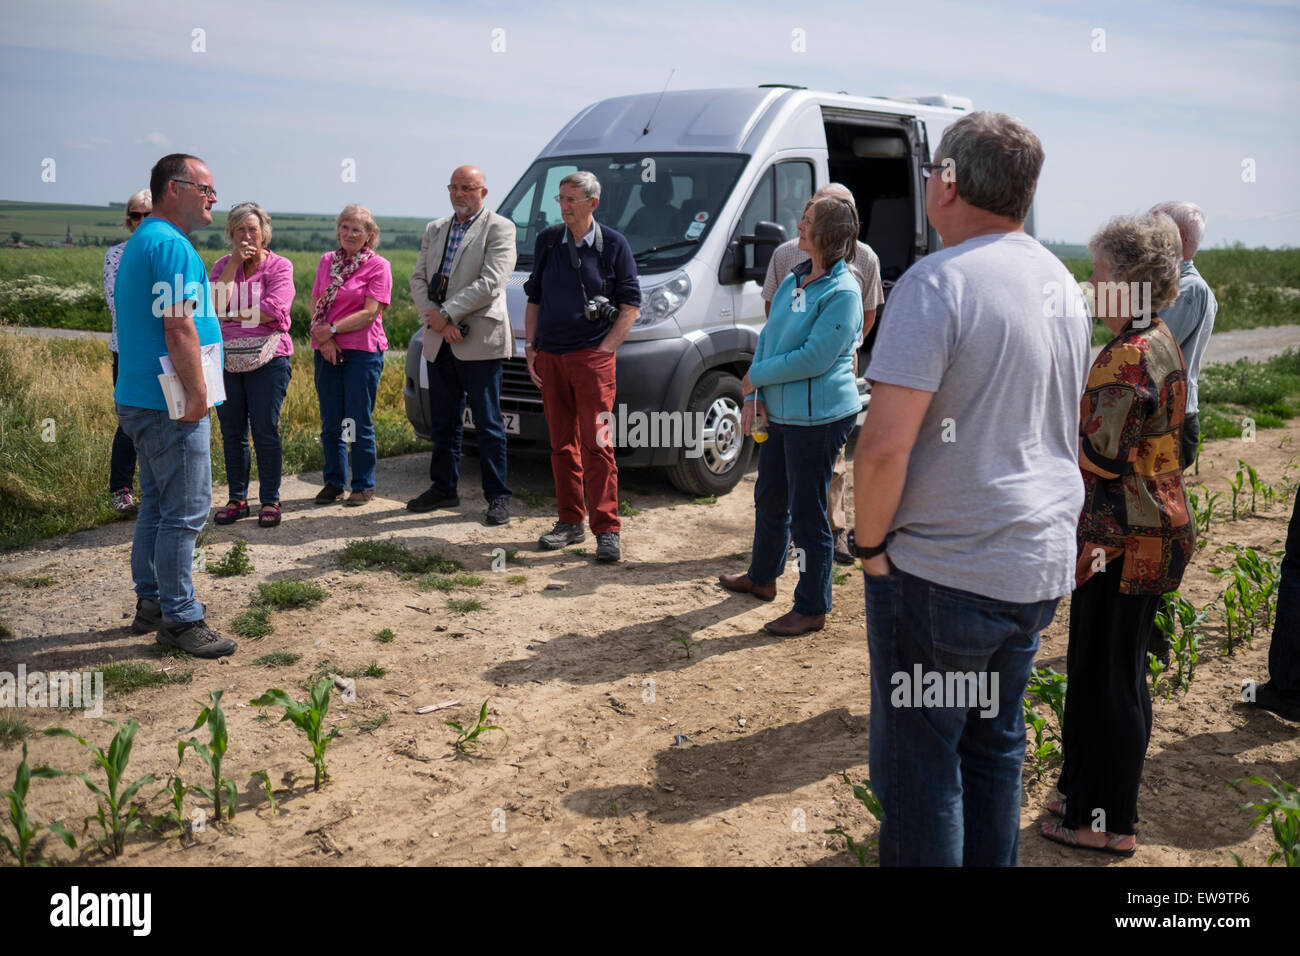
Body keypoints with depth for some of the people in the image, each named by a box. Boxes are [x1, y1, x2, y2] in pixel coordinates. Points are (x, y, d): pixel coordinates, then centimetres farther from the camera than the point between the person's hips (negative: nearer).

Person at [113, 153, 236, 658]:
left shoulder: (142, 241, 19)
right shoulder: (172, 244, -16)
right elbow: (178, 327, -23)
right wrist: (197, 393, -19)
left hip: (144, 401, 11)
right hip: (171, 406, -11)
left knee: (158, 505, 17)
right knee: (185, 511, -5)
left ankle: (152, 602, 27)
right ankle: (179, 618, 2)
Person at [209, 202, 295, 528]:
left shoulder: (279, 266, 0)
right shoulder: (222, 265, 11)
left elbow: (273, 309, -14)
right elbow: (214, 304, -6)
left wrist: (232, 315, -6)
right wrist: (235, 263, -7)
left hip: (267, 359, -4)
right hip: (226, 360, 4)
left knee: (265, 432, -2)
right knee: (232, 433, 8)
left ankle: (270, 500, 8)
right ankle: (237, 498, 18)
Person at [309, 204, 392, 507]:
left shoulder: (378, 266, -3)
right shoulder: (327, 261, 12)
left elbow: (370, 313, -10)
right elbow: (315, 304, 11)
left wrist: (331, 329, -11)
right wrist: (323, 338, -6)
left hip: (363, 351, -5)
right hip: (327, 352, 5)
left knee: (359, 422, -1)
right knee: (330, 423, 9)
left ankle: (364, 486, 10)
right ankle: (334, 482, 21)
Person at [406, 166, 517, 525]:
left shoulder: (499, 228, -3)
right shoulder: (434, 230, 17)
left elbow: (490, 284, -14)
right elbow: (418, 279, 10)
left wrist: (446, 313, -15)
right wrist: (435, 319, -7)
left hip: (480, 340, -6)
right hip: (439, 342, 6)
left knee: (488, 424, -1)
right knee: (442, 422, 13)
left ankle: (497, 496, 7)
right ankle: (443, 489, 25)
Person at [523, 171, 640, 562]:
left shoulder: (613, 245, 1)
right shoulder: (547, 241, 11)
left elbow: (630, 305, 1)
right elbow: (533, 298, 18)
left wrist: (605, 348, -8)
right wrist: (530, 347, 8)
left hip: (592, 357, -4)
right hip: (549, 357, 4)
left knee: (596, 444, -8)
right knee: (562, 444, 9)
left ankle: (607, 530, -4)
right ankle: (570, 522, 18)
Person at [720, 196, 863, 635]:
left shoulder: (842, 292, -17)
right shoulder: (792, 281, 9)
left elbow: (814, 358, -23)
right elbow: (768, 336, 12)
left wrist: (756, 376, -13)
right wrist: (754, 395, 0)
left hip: (818, 418, -9)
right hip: (780, 413, 9)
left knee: (807, 515, 0)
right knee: (769, 500, 23)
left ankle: (812, 608, 14)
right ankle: (761, 578, 43)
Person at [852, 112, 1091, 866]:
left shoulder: (940, 281, -17)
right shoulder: (1061, 284, 10)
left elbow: (885, 444, -24)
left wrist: (869, 541, -10)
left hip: (943, 574, -8)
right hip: (1042, 563, 9)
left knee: (919, 765, 4)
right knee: (996, 746, 20)